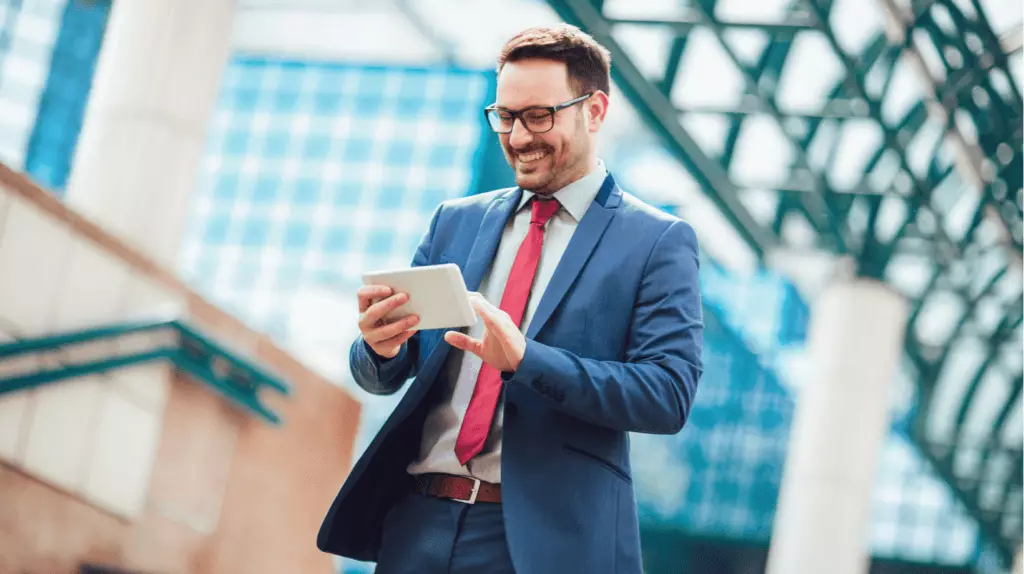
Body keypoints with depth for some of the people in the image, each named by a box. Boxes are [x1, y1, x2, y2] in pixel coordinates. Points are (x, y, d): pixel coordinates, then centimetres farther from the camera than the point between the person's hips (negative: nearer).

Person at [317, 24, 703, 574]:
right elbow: (382, 377, 13)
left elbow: (668, 395, -12)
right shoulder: (456, 221, 13)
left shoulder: (657, 242, -1)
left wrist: (525, 359, -22)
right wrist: (381, 346, -12)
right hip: (418, 525, 4)